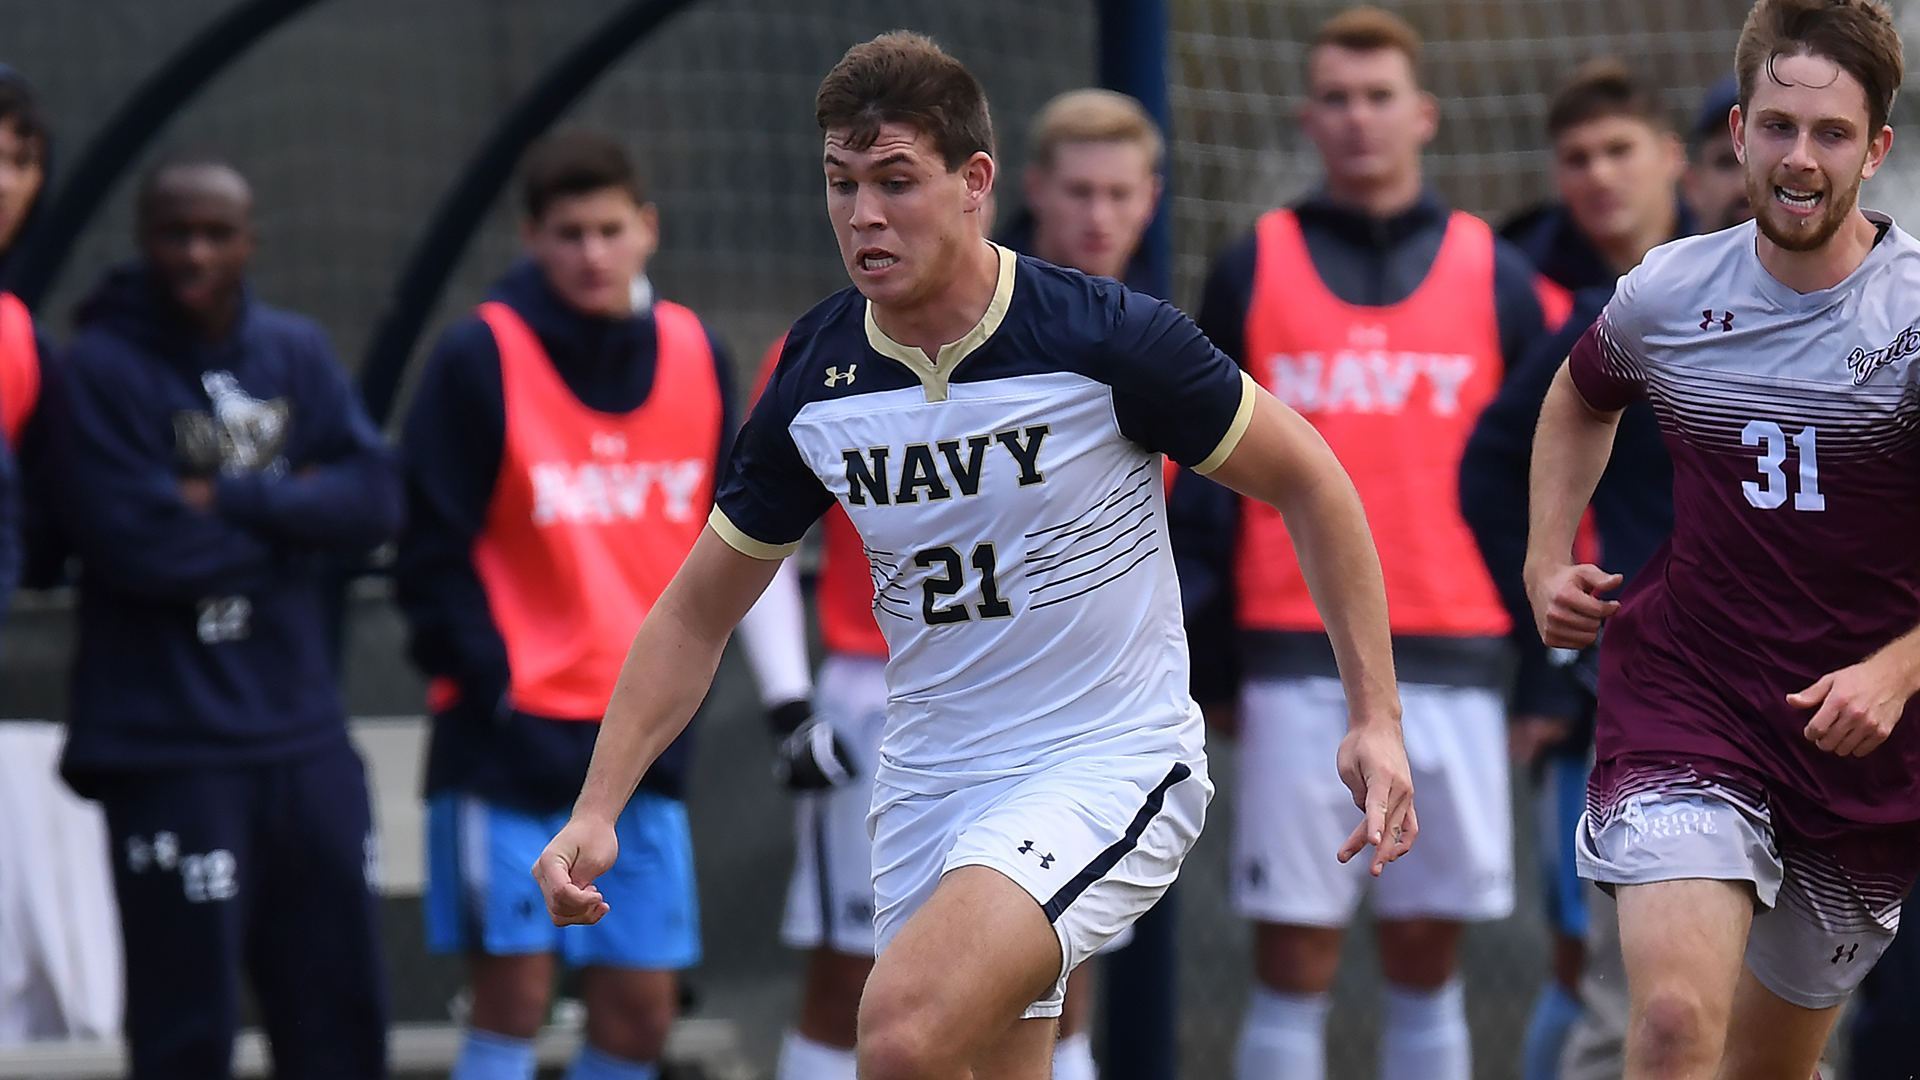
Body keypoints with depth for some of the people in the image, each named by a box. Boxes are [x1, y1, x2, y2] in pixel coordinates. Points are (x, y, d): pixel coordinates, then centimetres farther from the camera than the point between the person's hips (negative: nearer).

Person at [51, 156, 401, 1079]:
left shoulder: (297, 354, 10)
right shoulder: (100, 371, -7)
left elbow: (374, 501, -2)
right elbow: (135, 545, -17)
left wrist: (232, 502, -13)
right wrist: (289, 520, -6)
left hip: (304, 733, 5)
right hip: (168, 749, -5)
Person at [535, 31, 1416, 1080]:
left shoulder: (1107, 338, -15)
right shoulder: (814, 382, -2)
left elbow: (1309, 481, -2)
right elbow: (696, 614, 10)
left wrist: (1374, 715, -6)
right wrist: (597, 809, 0)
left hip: (1114, 766, -6)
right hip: (931, 785, 6)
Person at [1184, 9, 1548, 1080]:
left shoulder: (1497, 276, 7)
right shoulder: (1252, 270, 6)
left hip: (1454, 667, 1)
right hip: (1298, 663, -1)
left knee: (1428, 964, 5)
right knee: (1294, 964, -2)